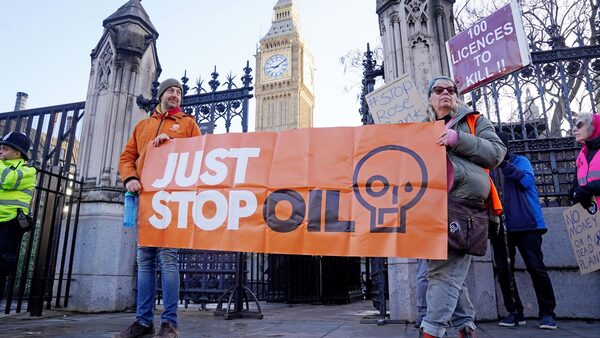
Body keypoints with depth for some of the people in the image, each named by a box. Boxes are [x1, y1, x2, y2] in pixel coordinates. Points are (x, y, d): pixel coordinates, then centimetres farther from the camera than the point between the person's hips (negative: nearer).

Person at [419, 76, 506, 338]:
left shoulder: (474, 121, 14)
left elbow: (497, 152, 0)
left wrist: (459, 140, -13)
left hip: (461, 207, -5)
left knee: (446, 271, -13)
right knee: (441, 269, 5)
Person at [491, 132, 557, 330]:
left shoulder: (520, 161, 8)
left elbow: (527, 180, -11)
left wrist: (504, 164, -16)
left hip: (526, 223, -3)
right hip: (500, 226, 3)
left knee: (536, 267, -3)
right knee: (503, 270, 3)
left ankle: (547, 313, 10)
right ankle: (514, 312, 15)